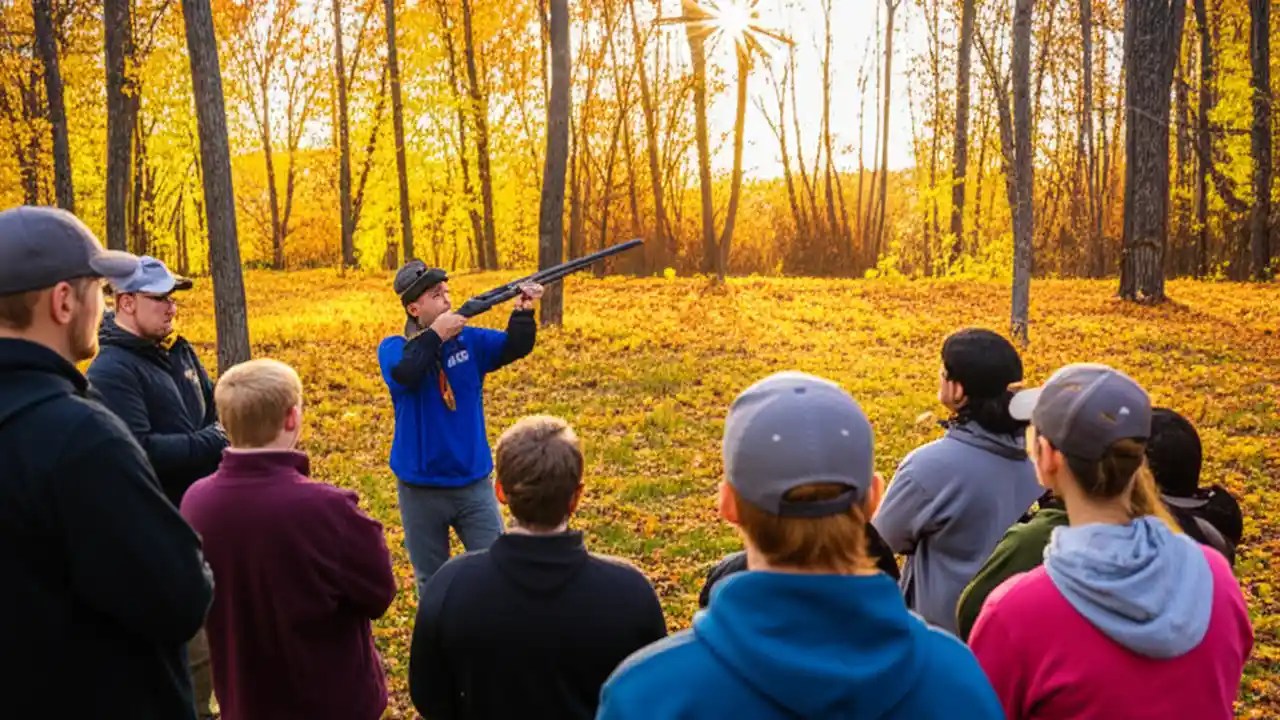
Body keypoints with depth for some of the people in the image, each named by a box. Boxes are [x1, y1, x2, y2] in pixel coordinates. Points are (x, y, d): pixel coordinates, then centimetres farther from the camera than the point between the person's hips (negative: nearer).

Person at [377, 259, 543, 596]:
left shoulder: (470, 339, 0)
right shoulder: (393, 348, -5)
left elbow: (514, 348, -15)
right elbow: (403, 376, -27)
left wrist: (523, 313, -32)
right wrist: (434, 335, -24)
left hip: (474, 484, 1)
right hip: (420, 489, -1)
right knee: (432, 582, 16)